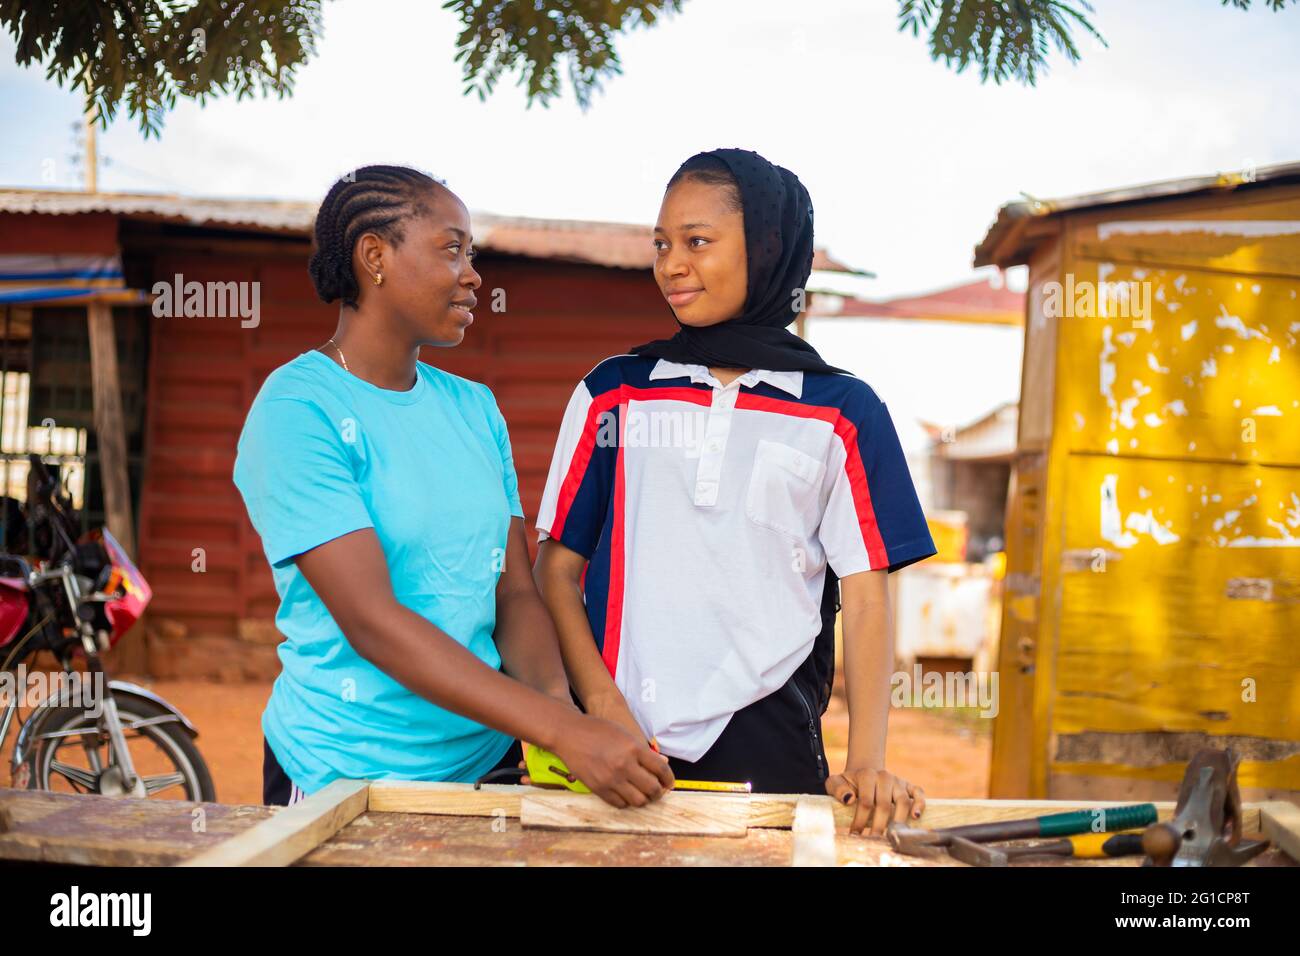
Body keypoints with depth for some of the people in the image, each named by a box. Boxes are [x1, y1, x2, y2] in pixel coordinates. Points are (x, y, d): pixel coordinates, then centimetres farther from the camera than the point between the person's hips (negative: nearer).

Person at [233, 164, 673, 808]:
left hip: (490, 756, 5)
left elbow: (516, 590, 5)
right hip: (346, 778, -5)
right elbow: (371, 621, -22)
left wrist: (558, 700, -16)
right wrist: (565, 732, -27)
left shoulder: (474, 408, 7)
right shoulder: (295, 411, -13)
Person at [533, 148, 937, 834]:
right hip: (616, 752, 1)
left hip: (769, 747, -1)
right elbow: (556, 567, 5)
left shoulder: (844, 412, 4)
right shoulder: (610, 394, 7)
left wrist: (866, 763, -10)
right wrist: (603, 702, -10)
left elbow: (866, 595, 1)